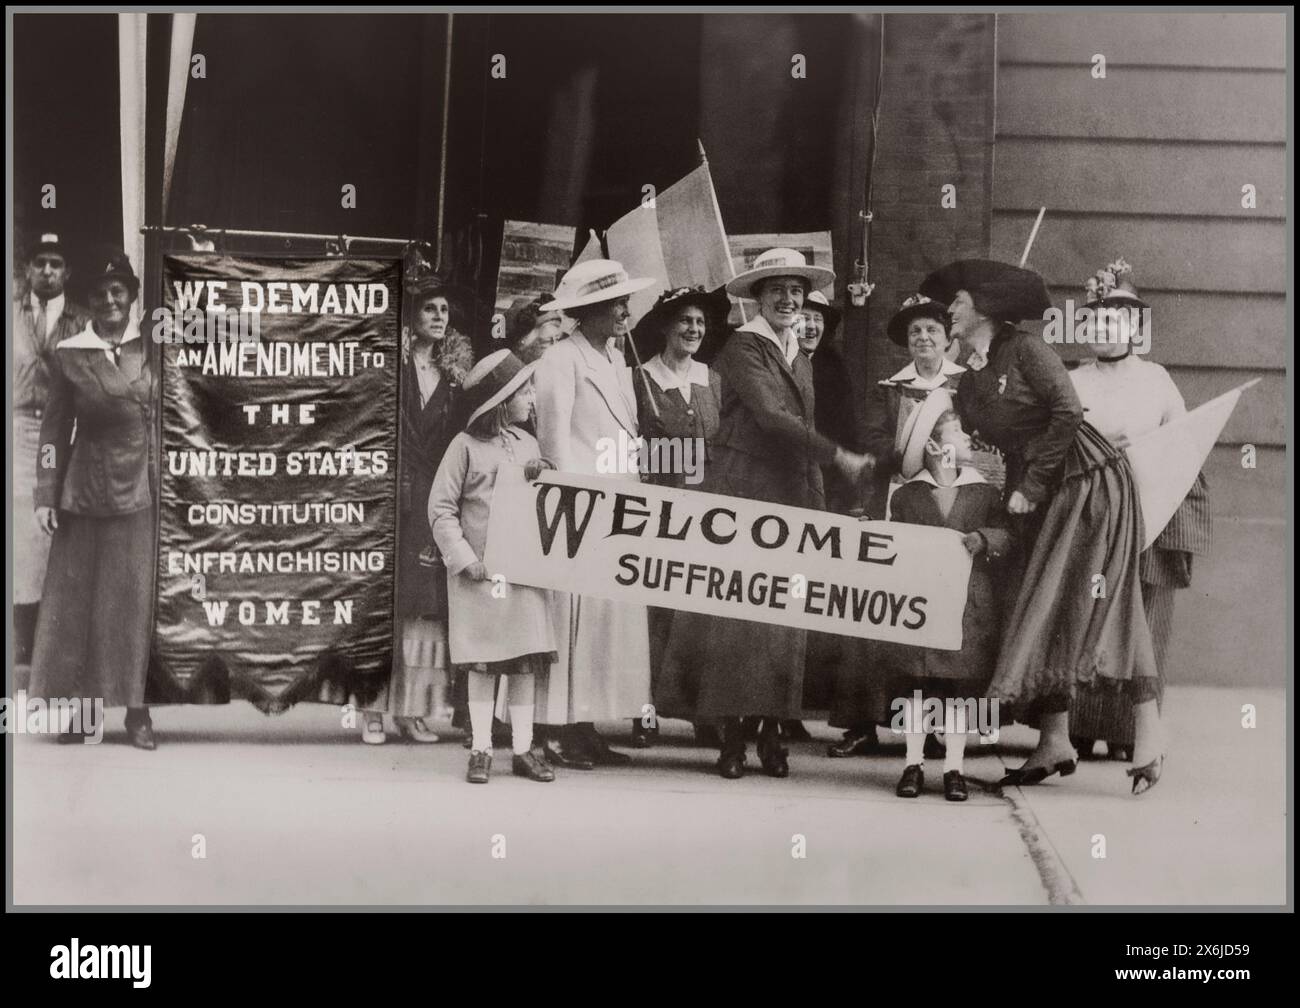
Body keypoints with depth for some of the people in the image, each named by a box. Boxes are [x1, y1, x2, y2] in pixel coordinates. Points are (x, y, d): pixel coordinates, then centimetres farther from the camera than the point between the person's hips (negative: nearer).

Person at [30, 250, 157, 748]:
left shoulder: (151, 349, 3)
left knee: (139, 600, 2)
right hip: (85, 495, 0)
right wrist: (46, 496, 1)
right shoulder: (69, 355, 2)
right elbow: (54, 428, 4)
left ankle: (136, 709, 11)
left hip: (143, 493, 0)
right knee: (76, 598, 3)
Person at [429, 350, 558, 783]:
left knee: (525, 661, 4)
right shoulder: (466, 446, -4)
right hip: (478, 569, -4)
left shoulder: (528, 444, 11)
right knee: (483, 663, 1)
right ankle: (481, 751, 8)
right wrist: (465, 560, -11)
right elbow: (441, 508, -4)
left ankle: (523, 750, 12)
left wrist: (540, 479, -5)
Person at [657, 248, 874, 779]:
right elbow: (770, 416, -16)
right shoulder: (742, 348, -5)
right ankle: (732, 736, 0)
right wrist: (839, 455, -17)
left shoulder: (801, 361, 19)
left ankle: (771, 733, 8)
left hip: (791, 497, 7)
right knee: (733, 612, -5)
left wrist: (819, 506, 15)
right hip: (742, 491, -7)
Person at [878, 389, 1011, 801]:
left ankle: (954, 767, 9)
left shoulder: (983, 492, 6)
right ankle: (914, 763, 11)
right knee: (912, 681, 0)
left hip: (968, 600, 0)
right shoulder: (907, 495, 5)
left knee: (961, 682, 1)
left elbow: (1004, 536, 3)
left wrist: (981, 540, -16)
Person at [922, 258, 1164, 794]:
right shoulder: (969, 383, 14)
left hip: (1087, 476, -8)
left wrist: (1030, 487, -15)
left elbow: (1067, 413, -16)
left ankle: (1149, 727, -11)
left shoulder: (1026, 350, -9)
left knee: (1099, 601, -13)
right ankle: (1055, 741, 0)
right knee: (1046, 606, 1)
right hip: (1039, 495, 8)